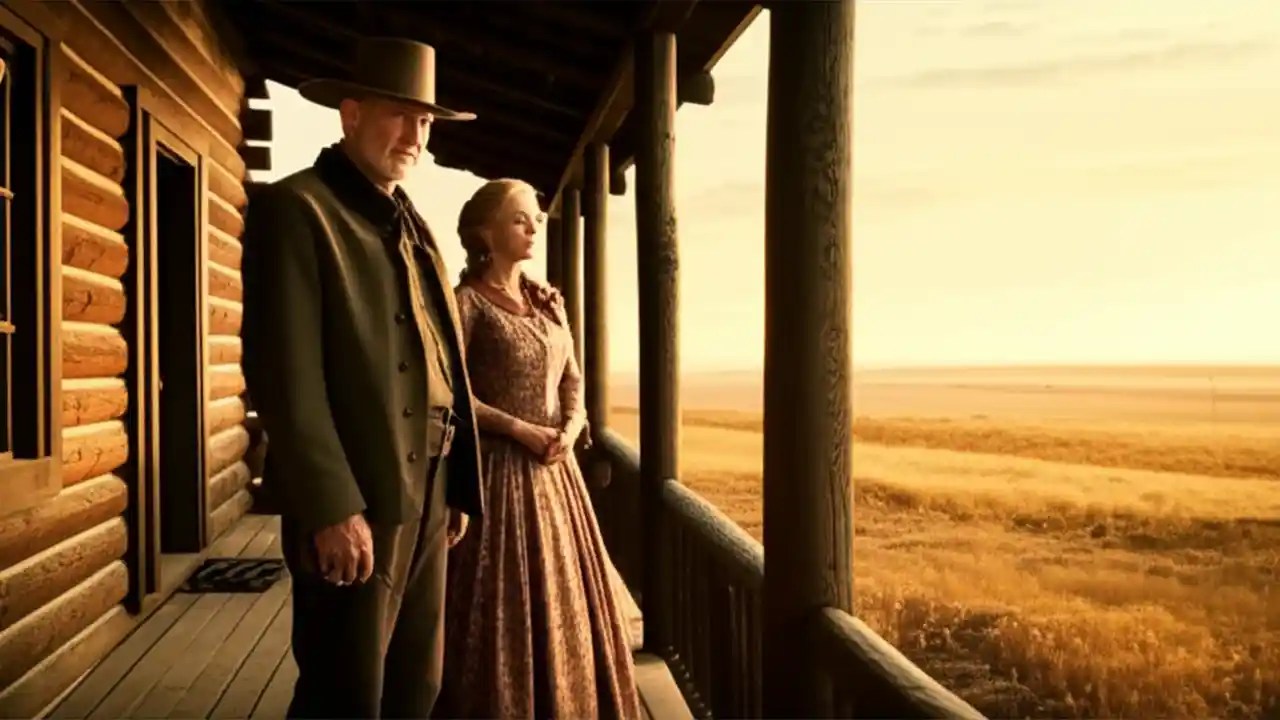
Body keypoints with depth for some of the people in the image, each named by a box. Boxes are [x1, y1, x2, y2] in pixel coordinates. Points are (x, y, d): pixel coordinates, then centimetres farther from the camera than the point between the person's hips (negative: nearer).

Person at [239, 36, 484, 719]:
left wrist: (456, 486, 13)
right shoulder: (295, 207, -8)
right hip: (353, 495, -8)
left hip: (425, 491, 8)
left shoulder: (413, 224, 17)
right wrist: (332, 507, -21)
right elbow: (282, 374, -17)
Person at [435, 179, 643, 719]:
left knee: (563, 598, 12)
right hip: (497, 469, -6)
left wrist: (570, 428, -6)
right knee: (502, 606, -1)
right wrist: (518, 428, -17)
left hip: (554, 468, 6)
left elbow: (572, 381, 14)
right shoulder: (467, 301, -7)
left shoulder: (549, 301, 12)